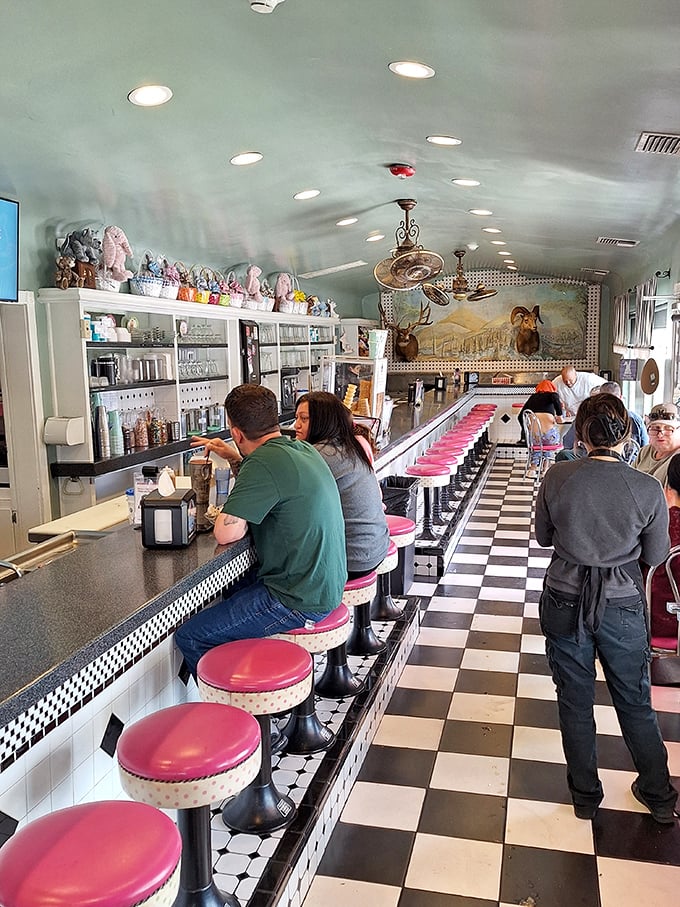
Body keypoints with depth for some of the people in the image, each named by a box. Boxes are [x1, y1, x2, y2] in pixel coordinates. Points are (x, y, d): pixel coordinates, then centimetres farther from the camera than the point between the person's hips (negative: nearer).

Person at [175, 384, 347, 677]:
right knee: (220, 597, 28)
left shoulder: (265, 461, -23)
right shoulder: (303, 450, 6)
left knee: (189, 637, -4)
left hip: (298, 601, -10)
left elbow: (226, 533, -24)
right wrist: (236, 459, 15)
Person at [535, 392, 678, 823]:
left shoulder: (557, 477, -14)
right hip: (623, 606, 0)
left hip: (566, 602, 0)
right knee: (636, 703, 21)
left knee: (575, 701, 17)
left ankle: (586, 795, 33)